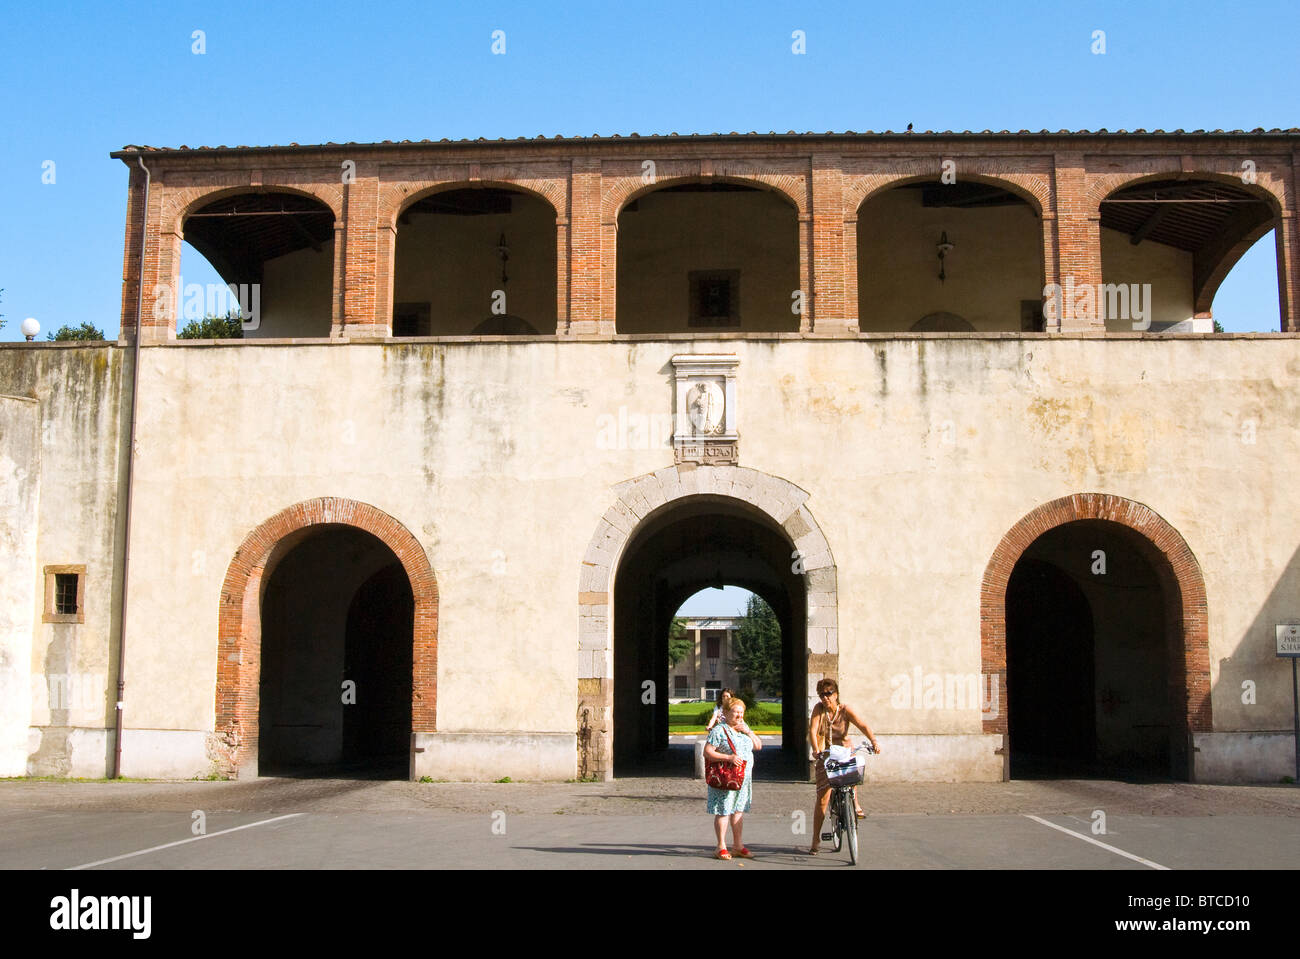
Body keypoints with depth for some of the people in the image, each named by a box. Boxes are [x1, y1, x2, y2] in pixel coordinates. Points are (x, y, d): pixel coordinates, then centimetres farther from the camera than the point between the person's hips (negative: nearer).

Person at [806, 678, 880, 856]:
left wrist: (873, 741, -40)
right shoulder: (819, 709, -10)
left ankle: (855, 804, -11)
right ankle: (816, 839, 7)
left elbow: (863, 725, -22)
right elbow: (812, 731, -21)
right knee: (822, 799, -4)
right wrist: (815, 749, -38)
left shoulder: (845, 710, -11)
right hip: (825, 755, 0)